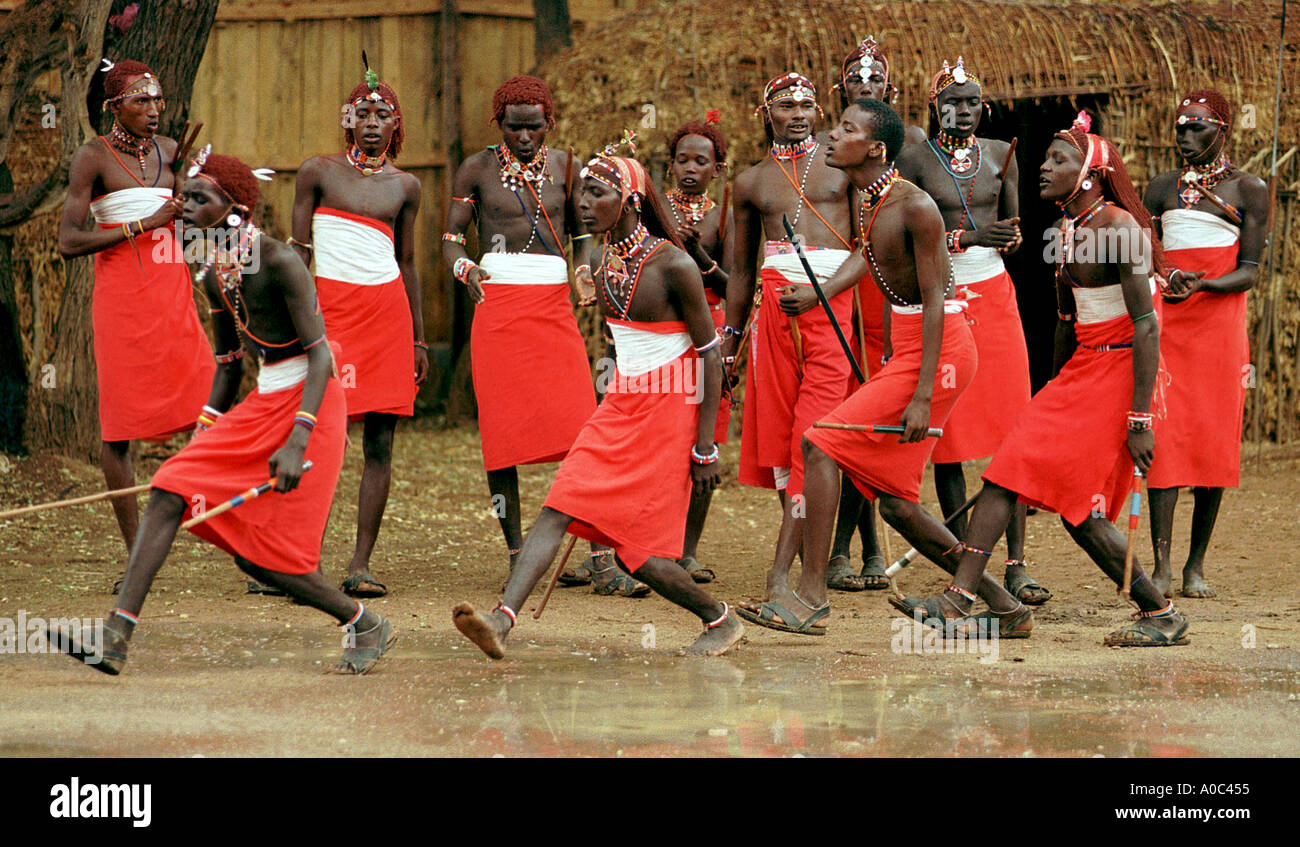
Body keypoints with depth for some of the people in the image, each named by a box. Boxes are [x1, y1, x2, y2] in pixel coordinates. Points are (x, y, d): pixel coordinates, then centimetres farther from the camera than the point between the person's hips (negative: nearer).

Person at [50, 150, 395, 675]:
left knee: (260, 556, -9)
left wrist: (298, 440, -30)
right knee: (168, 492, -9)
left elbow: (320, 354, -21)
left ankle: (367, 627, 14)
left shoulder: (279, 263, -16)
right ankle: (114, 640, -15)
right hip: (261, 406, 8)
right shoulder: (215, 275, 8)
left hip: (310, 403, -8)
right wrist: (205, 434, 16)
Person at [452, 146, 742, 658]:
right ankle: (502, 620, -23)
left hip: (668, 412, -7)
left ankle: (721, 621, 17)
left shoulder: (672, 265, -16)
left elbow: (711, 353, -13)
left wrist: (705, 447, -14)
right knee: (559, 508, -11)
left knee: (637, 551, -6)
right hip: (620, 406, 7)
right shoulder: (607, 260, 6)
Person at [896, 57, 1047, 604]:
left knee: (1011, 429, -7)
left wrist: (1009, 235, -7)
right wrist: (967, 237, -18)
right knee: (948, 435, -1)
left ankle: (1016, 564, -10)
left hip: (994, 293, 2)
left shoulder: (999, 154, 10)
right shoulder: (915, 159, -1)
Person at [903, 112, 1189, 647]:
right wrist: (1058, 398, 27)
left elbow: (1146, 327, -20)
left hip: (1118, 373, -9)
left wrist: (1140, 419, -24)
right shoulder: (1068, 232, 12)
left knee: (1080, 512, -8)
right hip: (1079, 372, 9)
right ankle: (957, 602, -3)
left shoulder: (1118, 227, -16)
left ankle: (1162, 616, 4)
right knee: (1003, 475, -1)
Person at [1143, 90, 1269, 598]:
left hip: (1219, 326, -1)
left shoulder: (1248, 190, 5)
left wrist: (1201, 286, -20)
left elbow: (1249, 272, -1)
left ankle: (1196, 566, 5)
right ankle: (1161, 566, -12)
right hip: (1165, 323, 1)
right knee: (1164, 437, -9)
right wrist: (1167, 278, -13)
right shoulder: (1163, 189, 13)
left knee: (1214, 440, -3)